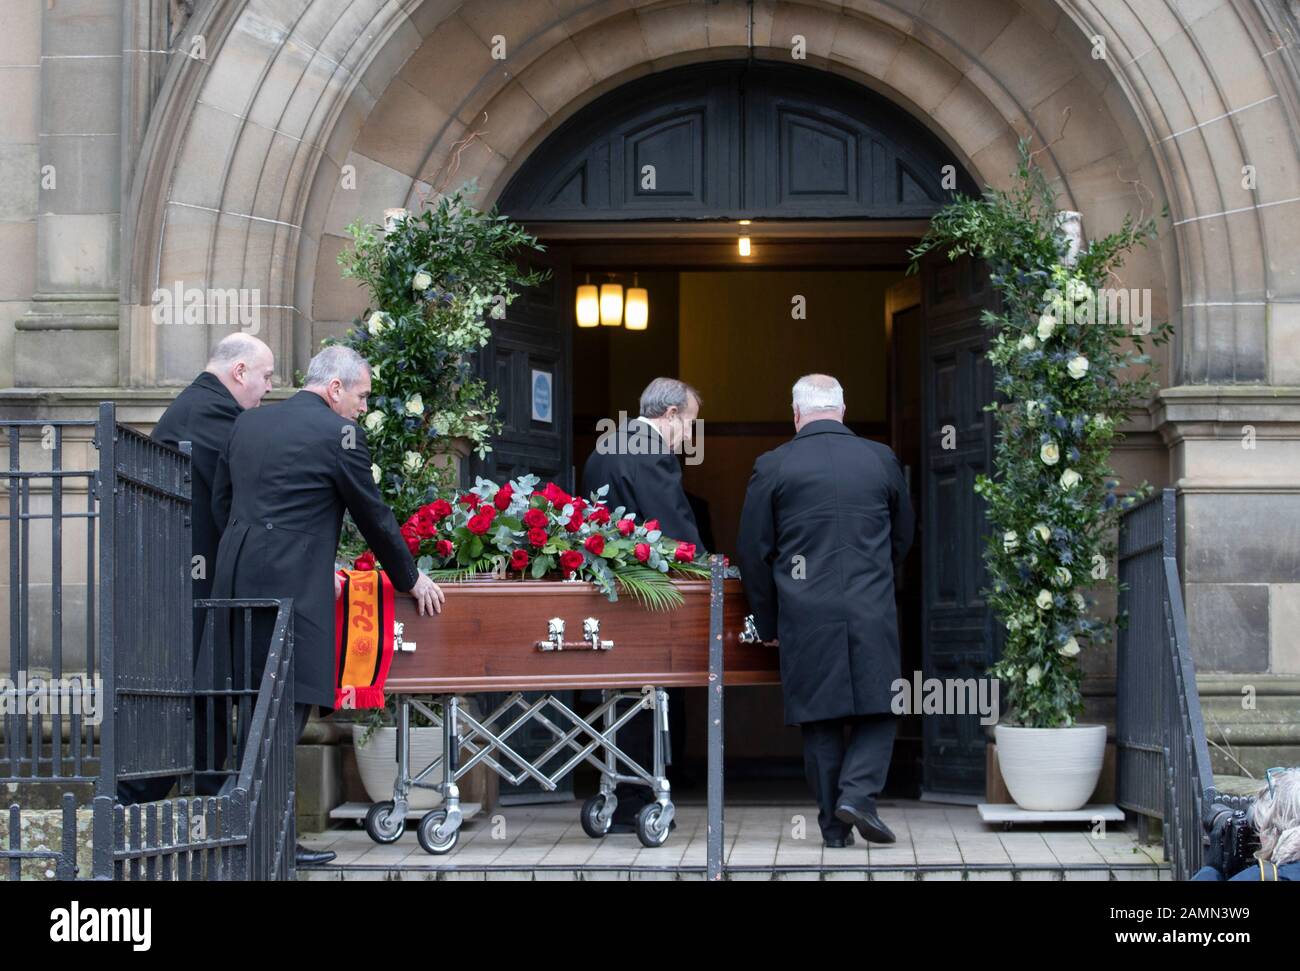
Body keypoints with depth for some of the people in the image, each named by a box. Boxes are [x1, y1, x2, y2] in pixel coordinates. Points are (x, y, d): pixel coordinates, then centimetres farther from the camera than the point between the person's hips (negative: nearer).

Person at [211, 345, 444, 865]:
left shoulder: (247, 424, 15)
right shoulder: (338, 433, -5)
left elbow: (221, 504, 20)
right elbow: (374, 516, 2)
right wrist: (411, 580, 15)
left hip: (234, 577, 8)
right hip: (290, 586, -8)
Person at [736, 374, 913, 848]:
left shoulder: (773, 466, -1)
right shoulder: (881, 459, 4)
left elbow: (752, 551, 2)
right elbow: (903, 538, 15)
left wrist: (768, 622, 11)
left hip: (805, 617, 0)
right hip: (872, 614, 0)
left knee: (820, 721, 7)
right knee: (877, 711, 9)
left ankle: (834, 825, 9)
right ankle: (857, 793, -10)